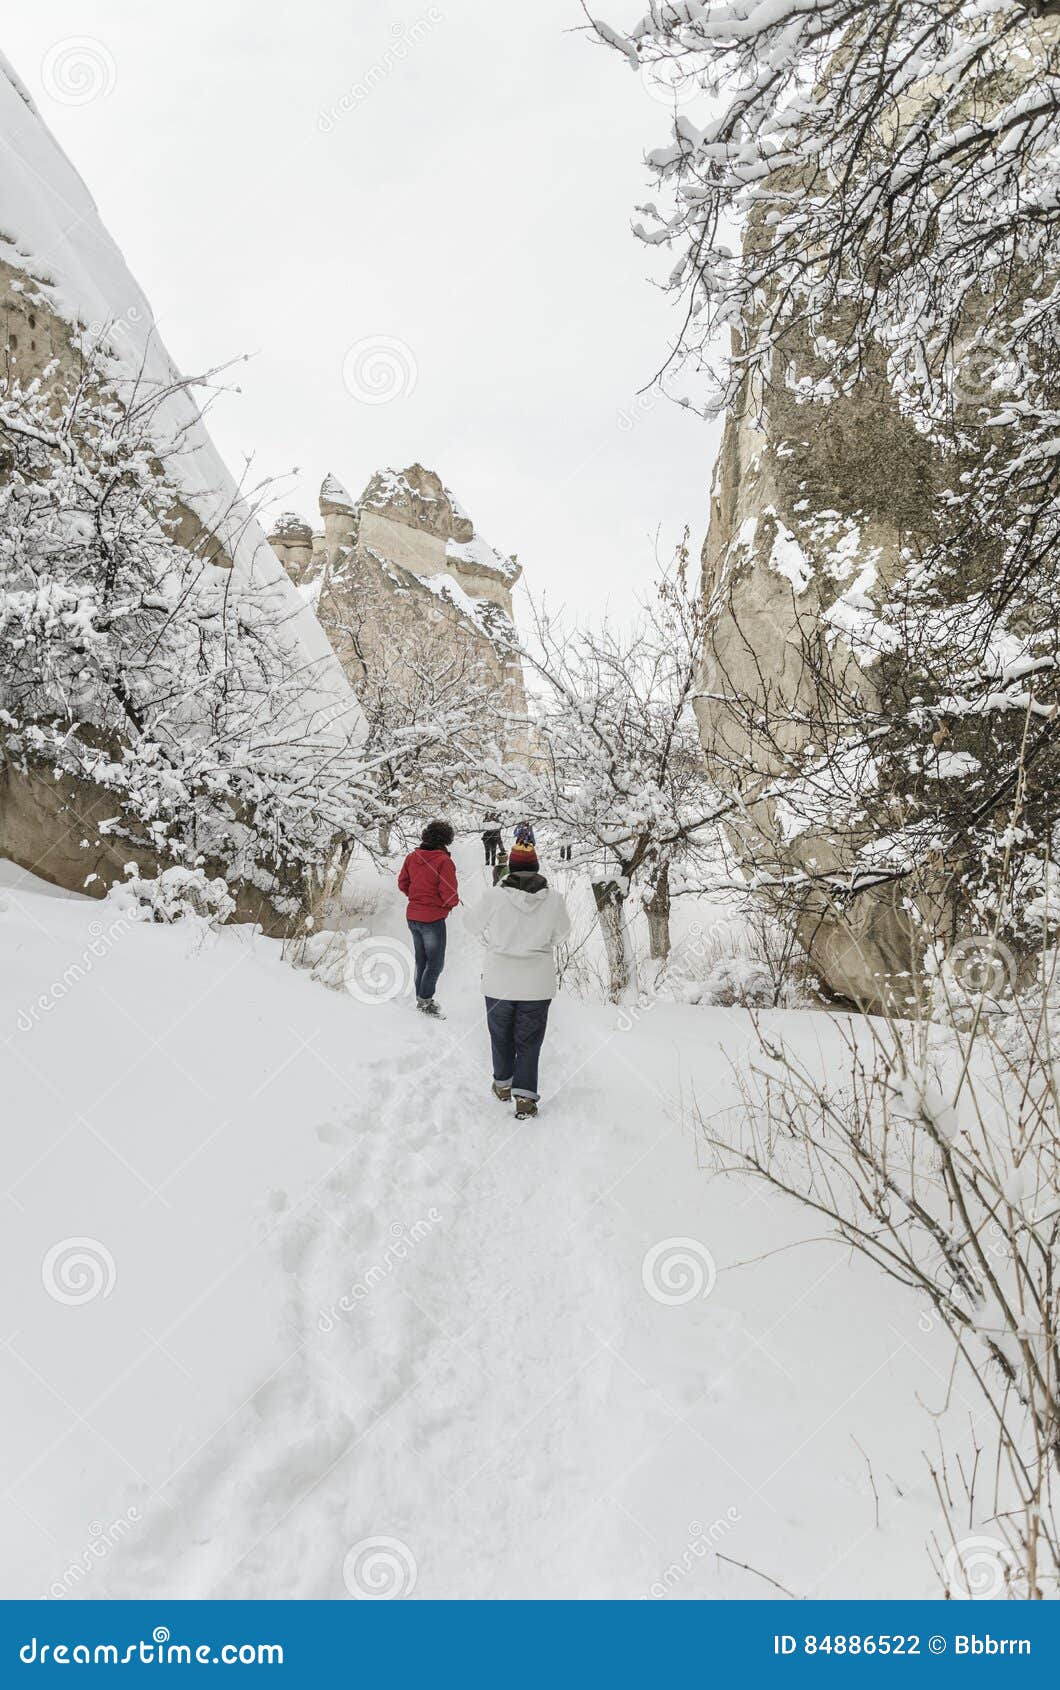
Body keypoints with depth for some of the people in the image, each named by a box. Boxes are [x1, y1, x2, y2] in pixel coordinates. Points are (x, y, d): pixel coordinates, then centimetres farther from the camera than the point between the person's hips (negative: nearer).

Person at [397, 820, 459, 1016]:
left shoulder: (412, 857, -1)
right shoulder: (444, 860, -19)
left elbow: (402, 883, 8)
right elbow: (449, 893, -20)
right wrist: (453, 903, 1)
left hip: (412, 916, 7)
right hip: (433, 919, -7)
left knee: (421, 960, 21)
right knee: (436, 963, 7)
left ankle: (421, 997, 29)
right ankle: (425, 1000, 7)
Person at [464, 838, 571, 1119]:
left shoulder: (495, 896, -15)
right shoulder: (554, 899, -12)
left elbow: (475, 923, 2)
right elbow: (561, 933, 4)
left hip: (498, 982, 0)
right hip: (537, 986, 0)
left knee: (501, 1035, 21)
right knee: (529, 1041, 13)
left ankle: (503, 1085, 35)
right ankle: (524, 1097, 8)